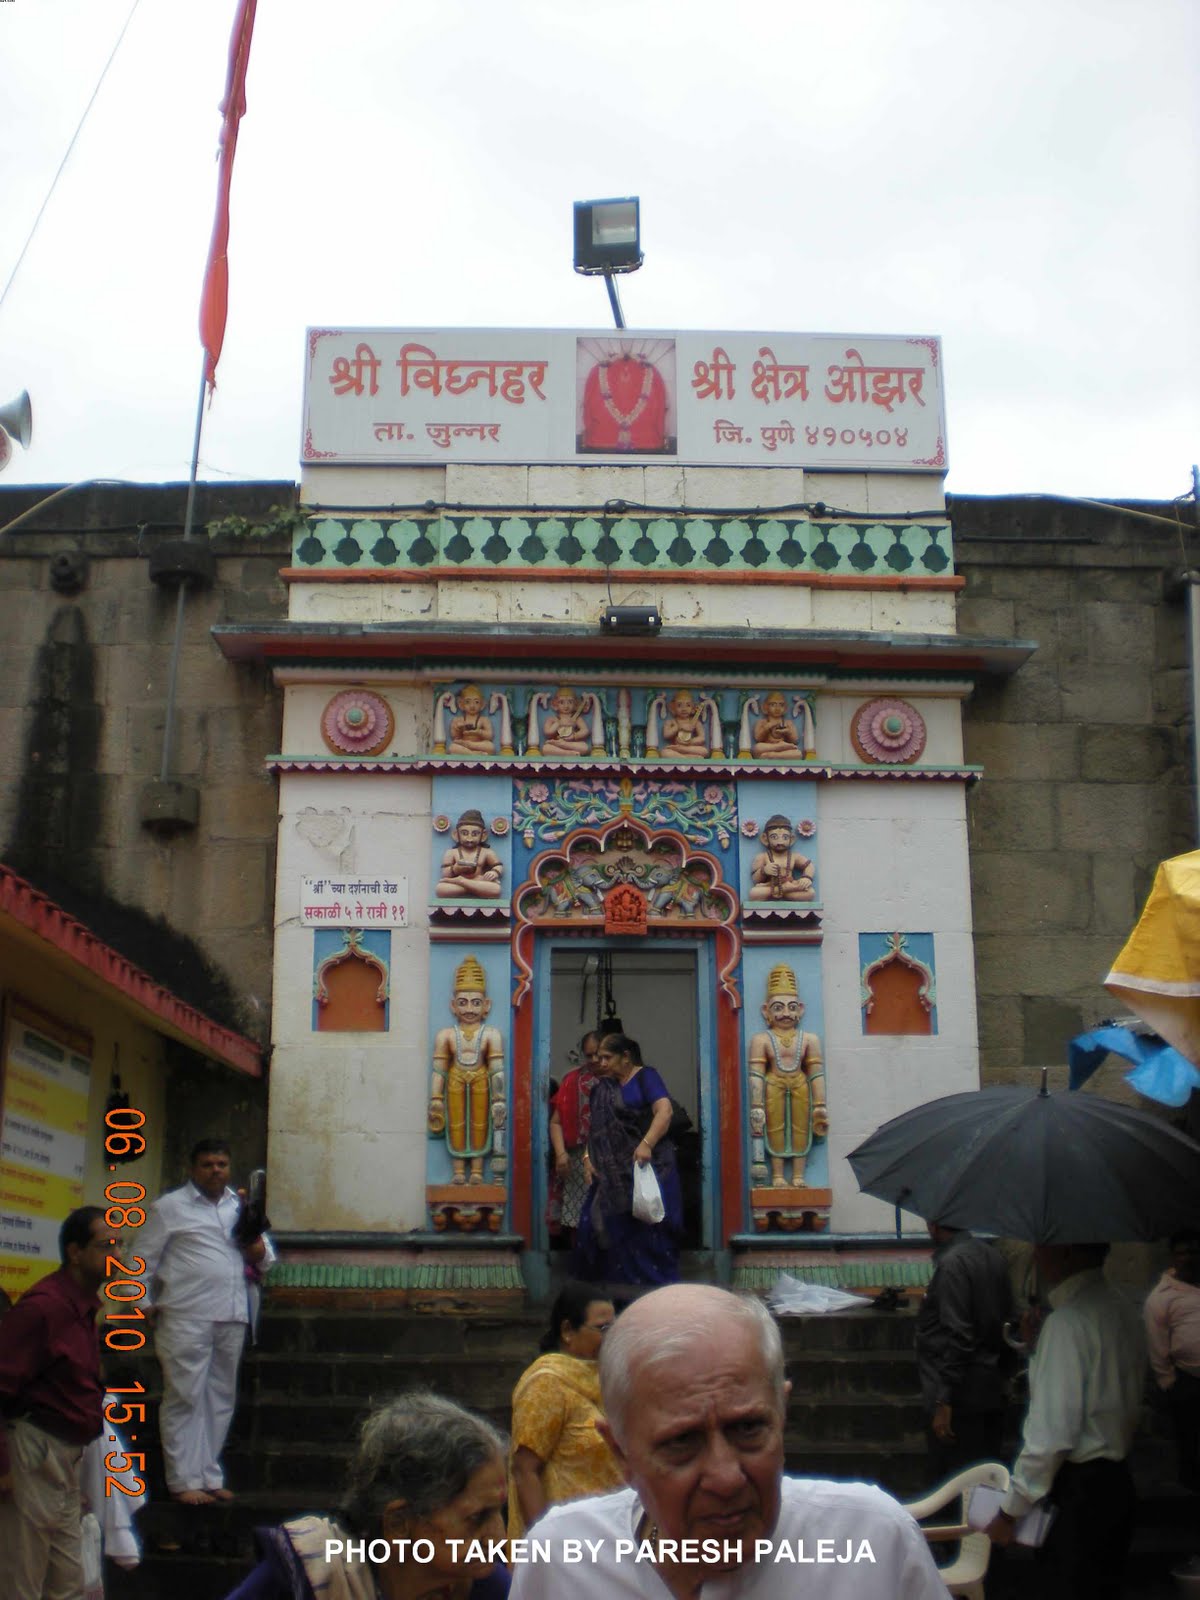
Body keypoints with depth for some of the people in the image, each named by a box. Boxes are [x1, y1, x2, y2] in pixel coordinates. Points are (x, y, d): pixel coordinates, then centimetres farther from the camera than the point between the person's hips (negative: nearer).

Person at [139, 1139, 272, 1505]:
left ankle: (209, 1475, 18)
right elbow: (143, 1259, 1)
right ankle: (184, 1480, 2)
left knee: (220, 1399, 10)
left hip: (231, 1319, 5)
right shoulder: (170, 1207, 2)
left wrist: (254, 1243, -2)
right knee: (185, 1399, -3)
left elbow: (264, 1257, 19)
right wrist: (145, 1304, -6)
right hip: (186, 1319, -5)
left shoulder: (240, 1207, 17)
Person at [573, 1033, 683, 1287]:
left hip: (647, 1167, -6)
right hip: (613, 1173, 6)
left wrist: (646, 1144, -30)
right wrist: (589, 1158, -1)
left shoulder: (645, 1077, -4)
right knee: (604, 1225, 4)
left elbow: (665, 1111, -18)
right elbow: (597, 1127, 14)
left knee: (647, 1230, -6)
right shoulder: (602, 1087, 14)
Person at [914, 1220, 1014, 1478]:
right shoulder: (992, 1255, 8)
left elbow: (958, 1336, -22)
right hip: (993, 1392, 9)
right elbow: (1006, 1320, 14)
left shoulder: (952, 1263, -17)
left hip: (961, 1399, -9)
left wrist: (943, 1401, -20)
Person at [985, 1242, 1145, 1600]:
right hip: (1116, 1480, 9)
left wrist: (1010, 1512, -14)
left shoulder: (1067, 1322, -20)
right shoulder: (1121, 1311, 7)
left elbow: (1050, 1434, -22)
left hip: (1078, 1489, -9)